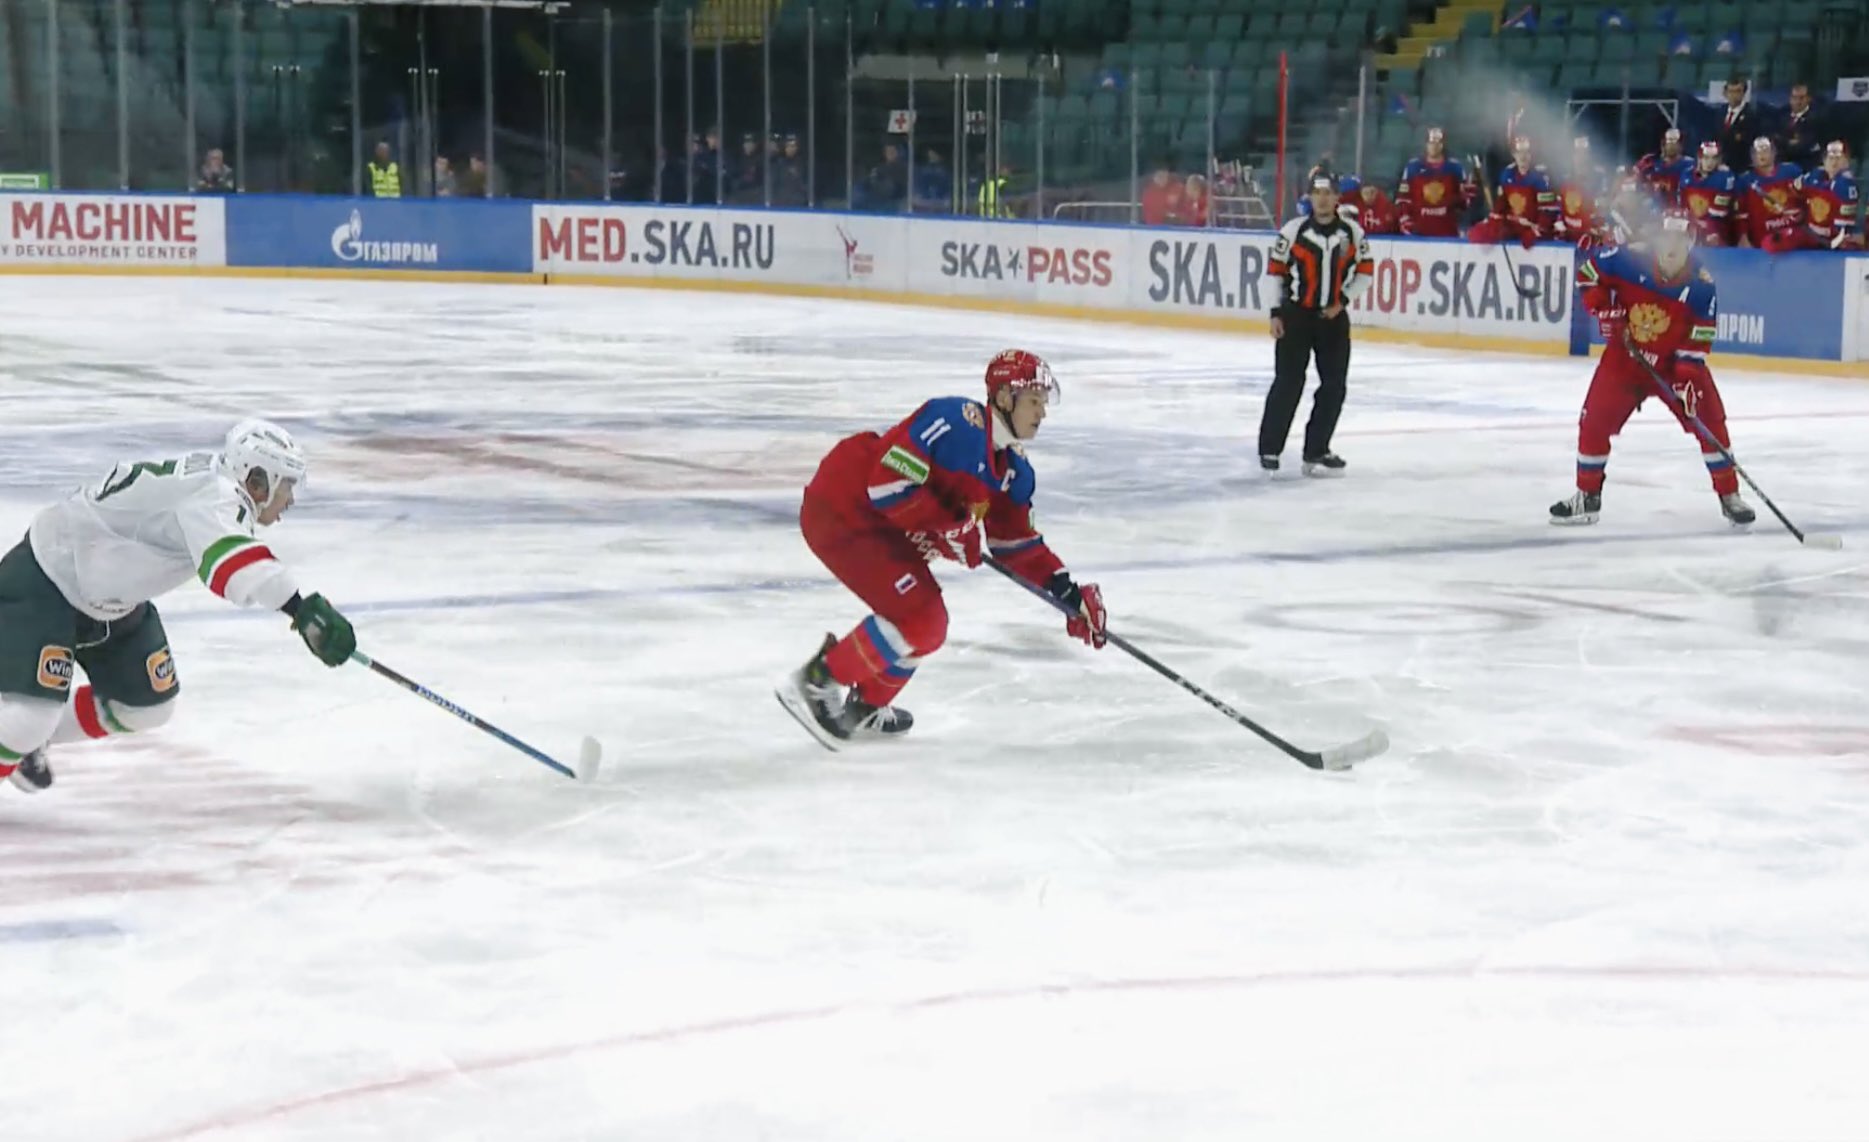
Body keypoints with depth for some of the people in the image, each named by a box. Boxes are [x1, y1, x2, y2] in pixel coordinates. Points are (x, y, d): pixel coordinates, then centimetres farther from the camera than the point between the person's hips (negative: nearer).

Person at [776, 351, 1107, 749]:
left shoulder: (1013, 471, 7)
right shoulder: (956, 421, -23)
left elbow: (1016, 541, 13)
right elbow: (888, 481, -28)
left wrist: (1068, 592, 3)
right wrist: (949, 526, -23)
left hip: (887, 530, 10)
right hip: (839, 511, -10)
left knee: (929, 626, 15)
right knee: (917, 615, -17)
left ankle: (864, 706, 29)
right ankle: (815, 683, -9)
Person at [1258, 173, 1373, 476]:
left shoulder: (1352, 232, -1)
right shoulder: (1293, 231, -7)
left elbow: (1365, 270, 6)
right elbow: (1275, 271, -2)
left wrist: (1342, 301, -5)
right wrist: (1275, 314, -6)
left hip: (1333, 317, 3)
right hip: (1295, 314, -3)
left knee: (1334, 386, 3)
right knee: (1288, 382, -6)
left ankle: (1316, 451, 13)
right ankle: (1269, 448, 3)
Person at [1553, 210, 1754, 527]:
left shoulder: (1701, 285, -17)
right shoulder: (1629, 259, -19)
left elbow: (1698, 339, -14)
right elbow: (1588, 272, -3)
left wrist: (1687, 377, -22)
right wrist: (1602, 306, -14)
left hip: (1675, 360, 0)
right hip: (1625, 355, 0)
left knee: (1710, 421, -8)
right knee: (1594, 420, -4)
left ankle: (1729, 496, 6)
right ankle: (1587, 497, 13)